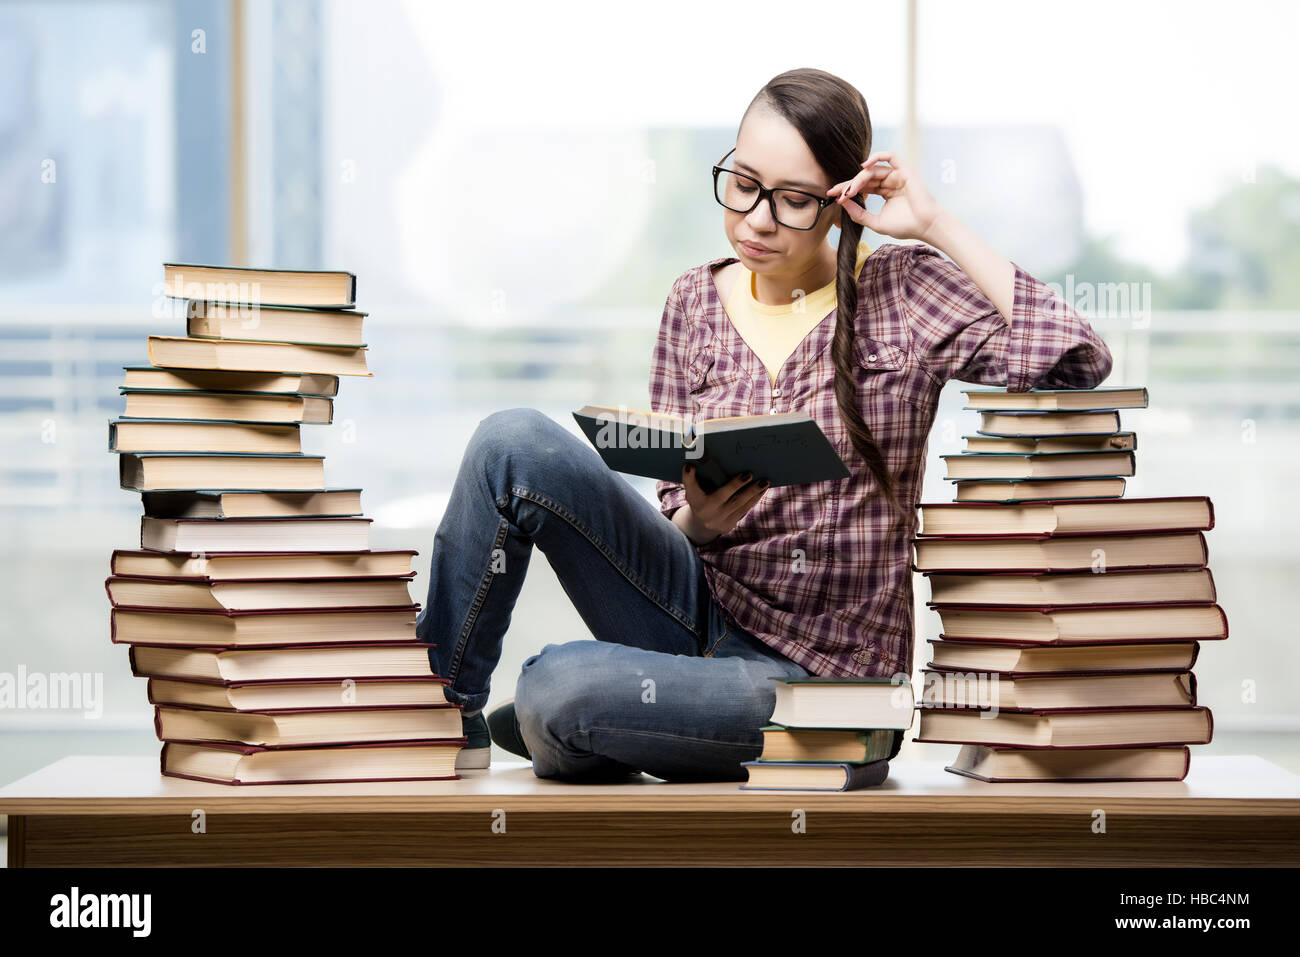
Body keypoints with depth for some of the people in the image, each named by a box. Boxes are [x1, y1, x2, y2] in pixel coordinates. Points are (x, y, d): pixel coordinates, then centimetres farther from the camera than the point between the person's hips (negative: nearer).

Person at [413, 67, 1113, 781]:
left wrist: (937, 226, -16)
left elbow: (1078, 361, -18)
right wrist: (696, 522, -14)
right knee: (515, 442, -20)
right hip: (701, 608, 5)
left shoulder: (902, 290, -4)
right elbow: (676, 513, 11)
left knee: (554, 689, -31)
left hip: (813, 669, -4)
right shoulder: (695, 301, 7)